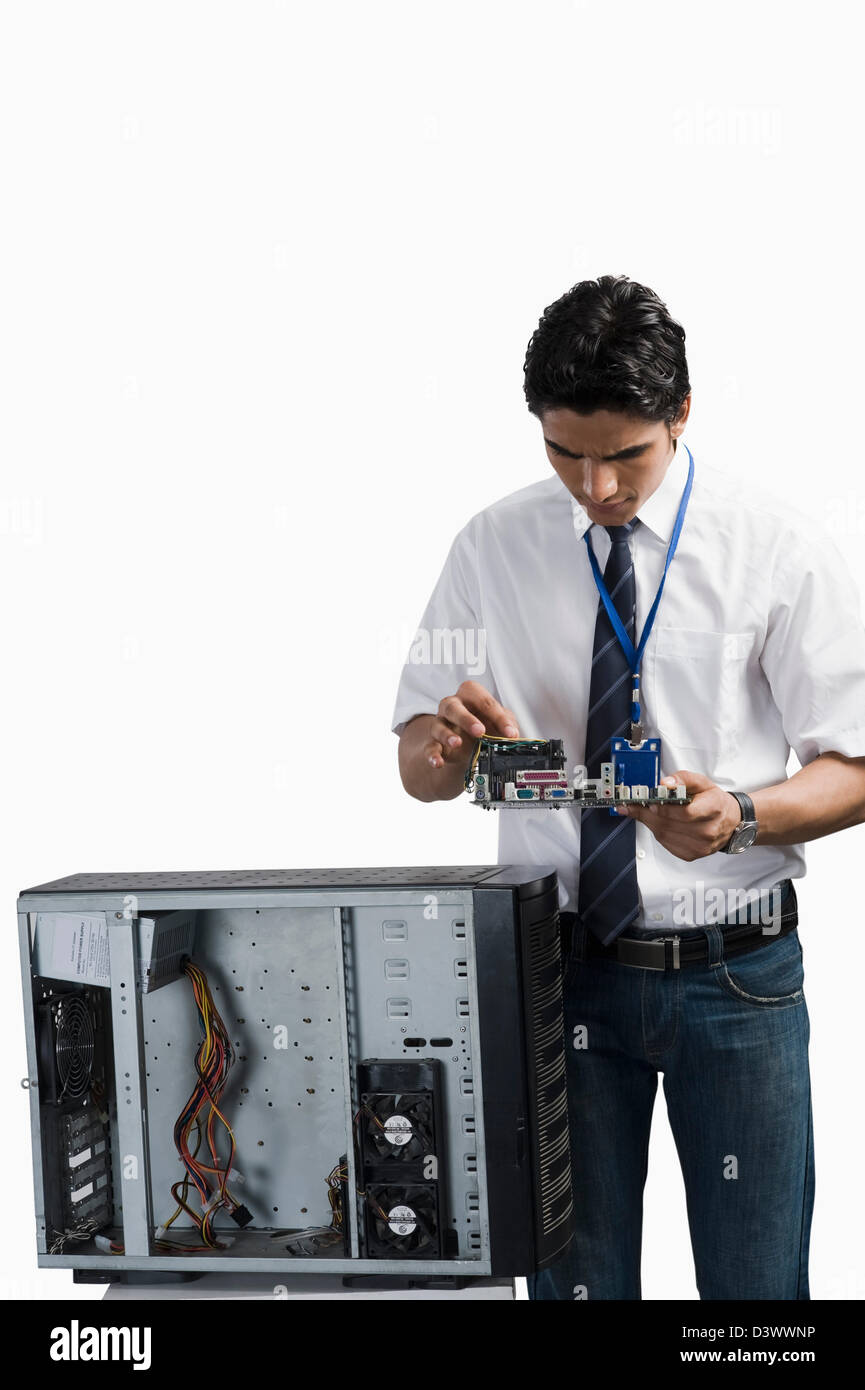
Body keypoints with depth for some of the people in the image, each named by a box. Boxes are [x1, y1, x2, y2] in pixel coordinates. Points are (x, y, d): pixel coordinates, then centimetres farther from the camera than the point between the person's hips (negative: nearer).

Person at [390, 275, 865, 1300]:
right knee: (573, 1278, 10)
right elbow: (418, 771, 4)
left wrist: (739, 816, -26)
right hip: (563, 971, 2)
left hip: (736, 975, -1)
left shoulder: (776, 548, -5)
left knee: (757, 1280, 5)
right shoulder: (494, 549, 2)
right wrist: (449, 740, -20)